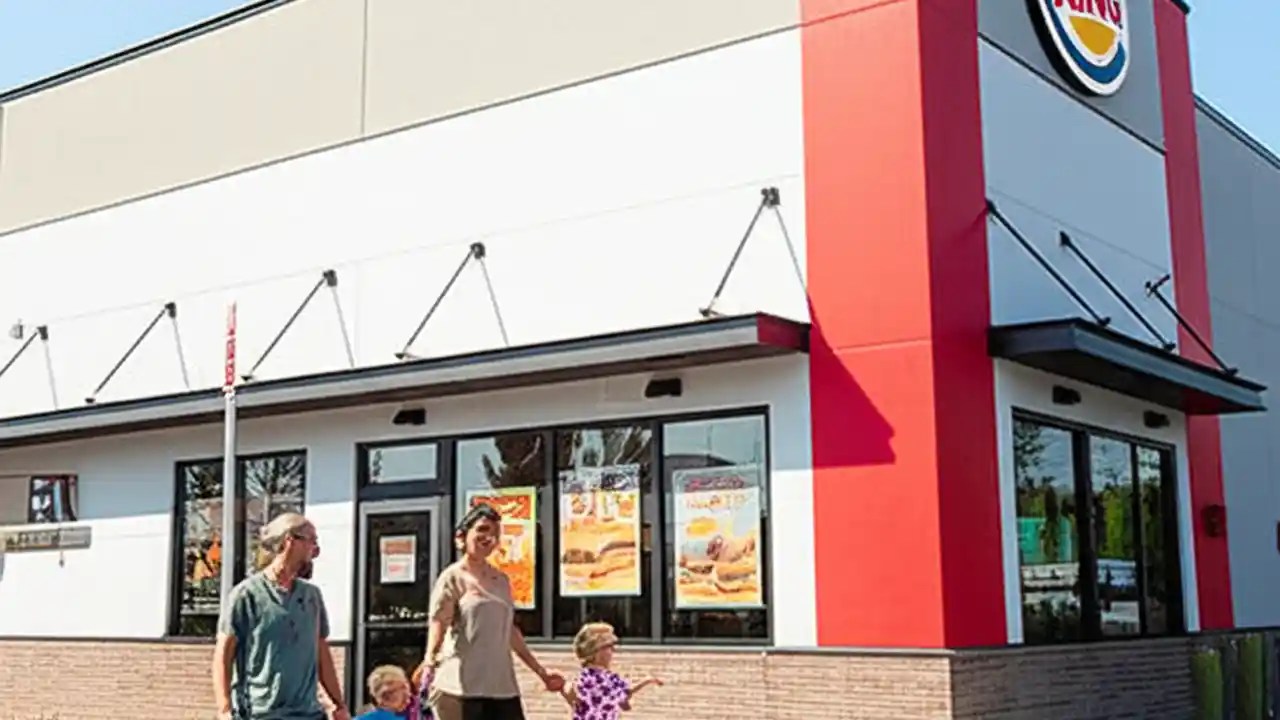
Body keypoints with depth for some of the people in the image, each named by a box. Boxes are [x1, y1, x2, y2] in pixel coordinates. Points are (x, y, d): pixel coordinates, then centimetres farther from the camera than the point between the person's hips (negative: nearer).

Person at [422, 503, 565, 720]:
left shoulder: (501, 580, 17)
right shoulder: (453, 577, -2)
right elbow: (438, 623, -13)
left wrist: (541, 672, 27)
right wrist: (429, 661, -31)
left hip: (502, 685, 6)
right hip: (461, 686, -6)